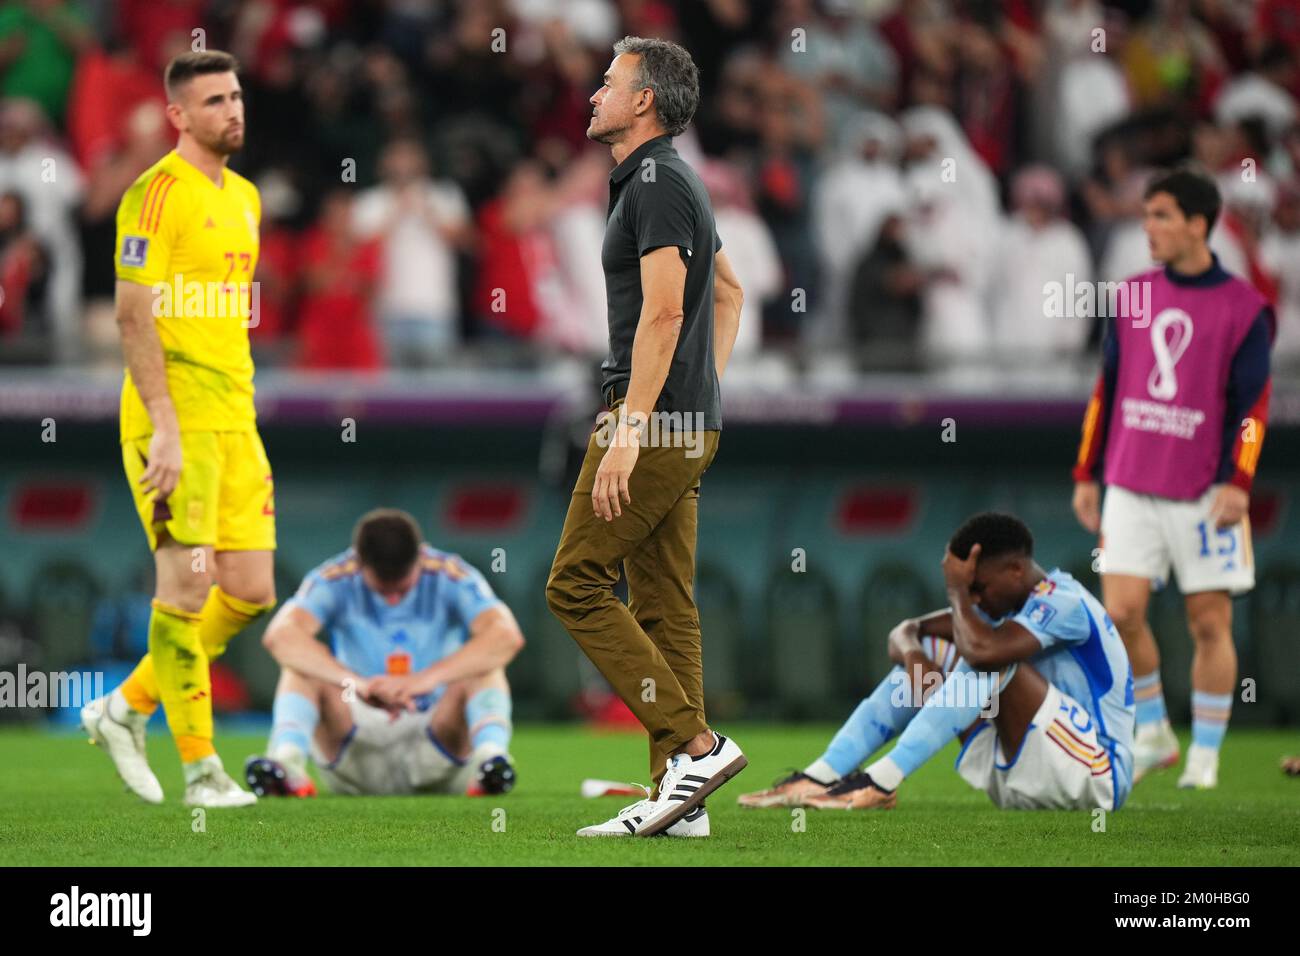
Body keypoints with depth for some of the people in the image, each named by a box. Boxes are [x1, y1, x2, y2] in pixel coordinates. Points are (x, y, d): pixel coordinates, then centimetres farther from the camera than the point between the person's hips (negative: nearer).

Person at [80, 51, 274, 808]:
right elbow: (134, 315, -15)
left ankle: (127, 708, 19)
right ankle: (200, 767, 1)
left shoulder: (243, 198, 16)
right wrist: (164, 426, -20)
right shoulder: (160, 191, -10)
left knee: (252, 591, 6)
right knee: (188, 586, -5)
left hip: (233, 422, 8)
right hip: (176, 421, -8)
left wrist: (243, 417, 19)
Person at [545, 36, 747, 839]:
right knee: (664, 605, 8)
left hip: (654, 420, -10)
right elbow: (728, 292, 30)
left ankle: (694, 744, -12)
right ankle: (680, 799, 6)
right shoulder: (672, 182, 18)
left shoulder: (656, 184, -14)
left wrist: (629, 429, -26)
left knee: (577, 584, -8)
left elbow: (662, 311, -23)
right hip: (690, 426, 10)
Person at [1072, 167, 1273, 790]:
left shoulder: (1242, 307, -3)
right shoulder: (1130, 298, 9)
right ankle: (1152, 735, 13)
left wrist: (1237, 483, -16)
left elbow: (1251, 403, -6)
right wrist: (1086, 474, 13)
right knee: (1121, 612, -5)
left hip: (1204, 495, -3)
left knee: (1209, 623, 0)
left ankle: (1205, 757, 10)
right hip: (1130, 487, 3)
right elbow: (1106, 390, 15)